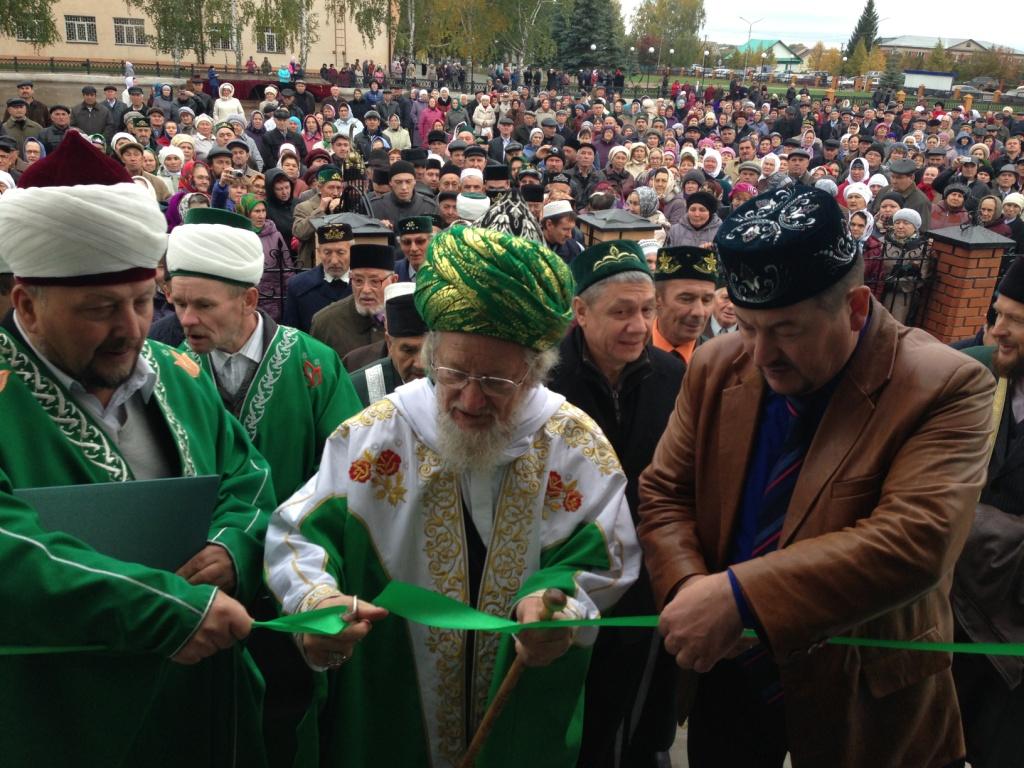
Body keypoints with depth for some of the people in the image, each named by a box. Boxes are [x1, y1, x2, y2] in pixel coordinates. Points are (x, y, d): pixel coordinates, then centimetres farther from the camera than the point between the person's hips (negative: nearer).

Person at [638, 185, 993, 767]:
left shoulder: (945, 387, -19)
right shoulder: (718, 366, -7)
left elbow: (915, 540, -30)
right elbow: (662, 492, -1)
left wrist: (739, 594, -36)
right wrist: (690, 586, -20)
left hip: (858, 701, -3)